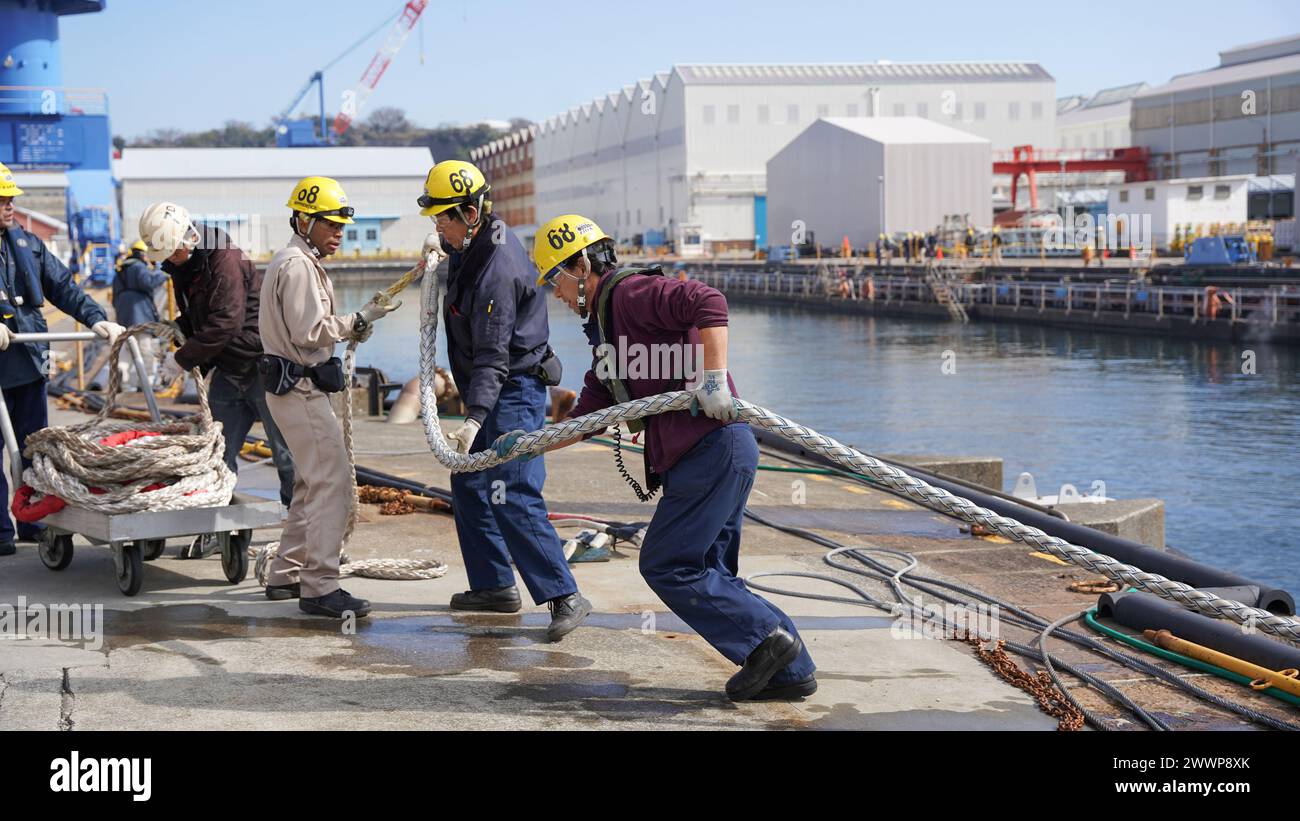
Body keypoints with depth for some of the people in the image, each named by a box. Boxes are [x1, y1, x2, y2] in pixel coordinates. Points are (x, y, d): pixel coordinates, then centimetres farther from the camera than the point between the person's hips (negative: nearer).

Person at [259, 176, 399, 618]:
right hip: (300, 388, -11)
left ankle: (285, 576, 25)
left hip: (297, 387, 11)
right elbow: (310, 333, -21)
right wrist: (359, 320, -15)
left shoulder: (293, 262, 19)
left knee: (312, 483, 18)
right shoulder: (297, 265, -14)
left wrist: (351, 328, 9)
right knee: (333, 484, -13)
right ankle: (319, 587, -13)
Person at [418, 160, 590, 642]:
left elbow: (493, 358, -30)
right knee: (468, 486, 16)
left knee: (511, 498, -19)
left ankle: (565, 597, -20)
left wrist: (474, 419, -38)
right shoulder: (477, 241, 5)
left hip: (513, 392, -11)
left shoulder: (497, 274, -25)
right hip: (493, 392, 11)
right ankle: (494, 586, 24)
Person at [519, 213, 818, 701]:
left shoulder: (630, 293, -8)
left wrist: (714, 379, -29)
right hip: (711, 455, 10)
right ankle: (789, 670, 14)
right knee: (707, 572, 12)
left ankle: (766, 637, -2)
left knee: (666, 565, -5)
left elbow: (707, 302, -25)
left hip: (715, 448, -10)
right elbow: (588, 414, 26)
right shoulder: (606, 329, 24)